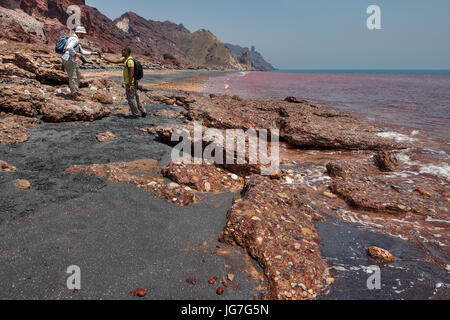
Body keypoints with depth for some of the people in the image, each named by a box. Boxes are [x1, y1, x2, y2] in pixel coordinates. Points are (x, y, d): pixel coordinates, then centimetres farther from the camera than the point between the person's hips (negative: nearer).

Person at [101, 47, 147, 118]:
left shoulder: (130, 61, -19)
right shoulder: (125, 59, 12)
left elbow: (131, 74, -23)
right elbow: (115, 61, 18)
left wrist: (129, 85, -23)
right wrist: (105, 58, 16)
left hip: (130, 83, -10)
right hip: (130, 82, 10)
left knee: (131, 99, -1)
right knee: (135, 98, 14)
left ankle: (135, 114, 8)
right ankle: (143, 112, 19)